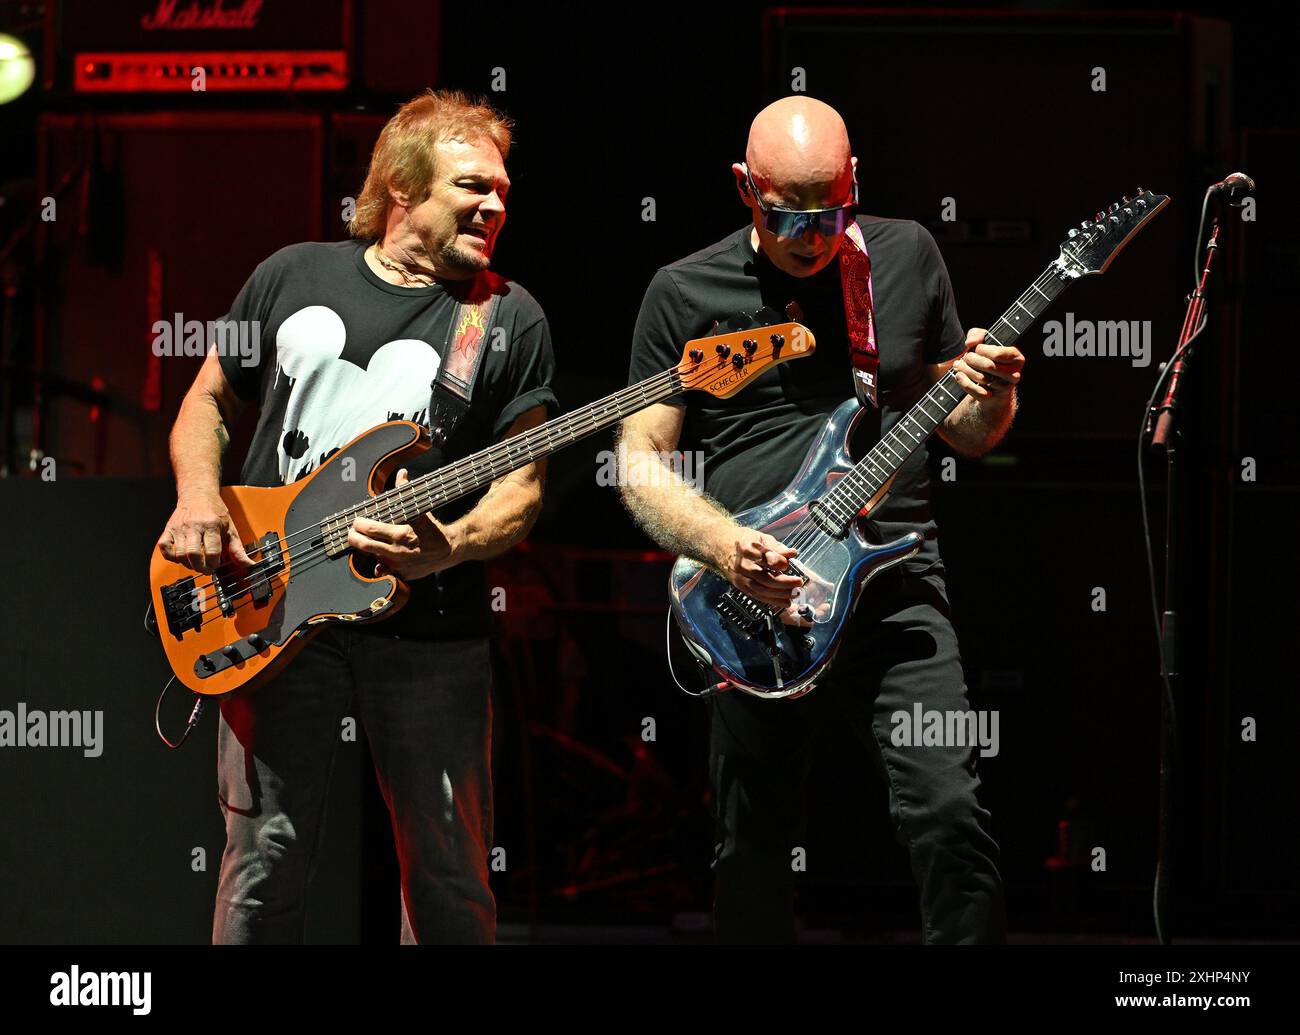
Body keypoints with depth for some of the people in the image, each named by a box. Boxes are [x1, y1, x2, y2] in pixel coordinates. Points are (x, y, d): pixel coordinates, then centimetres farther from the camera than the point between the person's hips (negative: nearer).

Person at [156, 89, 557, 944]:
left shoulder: (509, 320, 3)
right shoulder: (294, 278, 8)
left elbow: (522, 488, -1)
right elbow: (209, 400, 18)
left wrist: (449, 548, -21)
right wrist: (198, 496, -2)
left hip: (427, 624, 0)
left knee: (449, 877, 3)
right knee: (266, 857, 1)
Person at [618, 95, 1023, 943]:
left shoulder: (907, 256, 8)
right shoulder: (686, 293, 3)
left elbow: (965, 432, 15)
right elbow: (641, 459, 3)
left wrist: (991, 400, -9)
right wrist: (725, 548, -14)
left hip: (895, 587, 0)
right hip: (756, 603, 0)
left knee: (949, 811, -17)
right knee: (753, 848, 7)